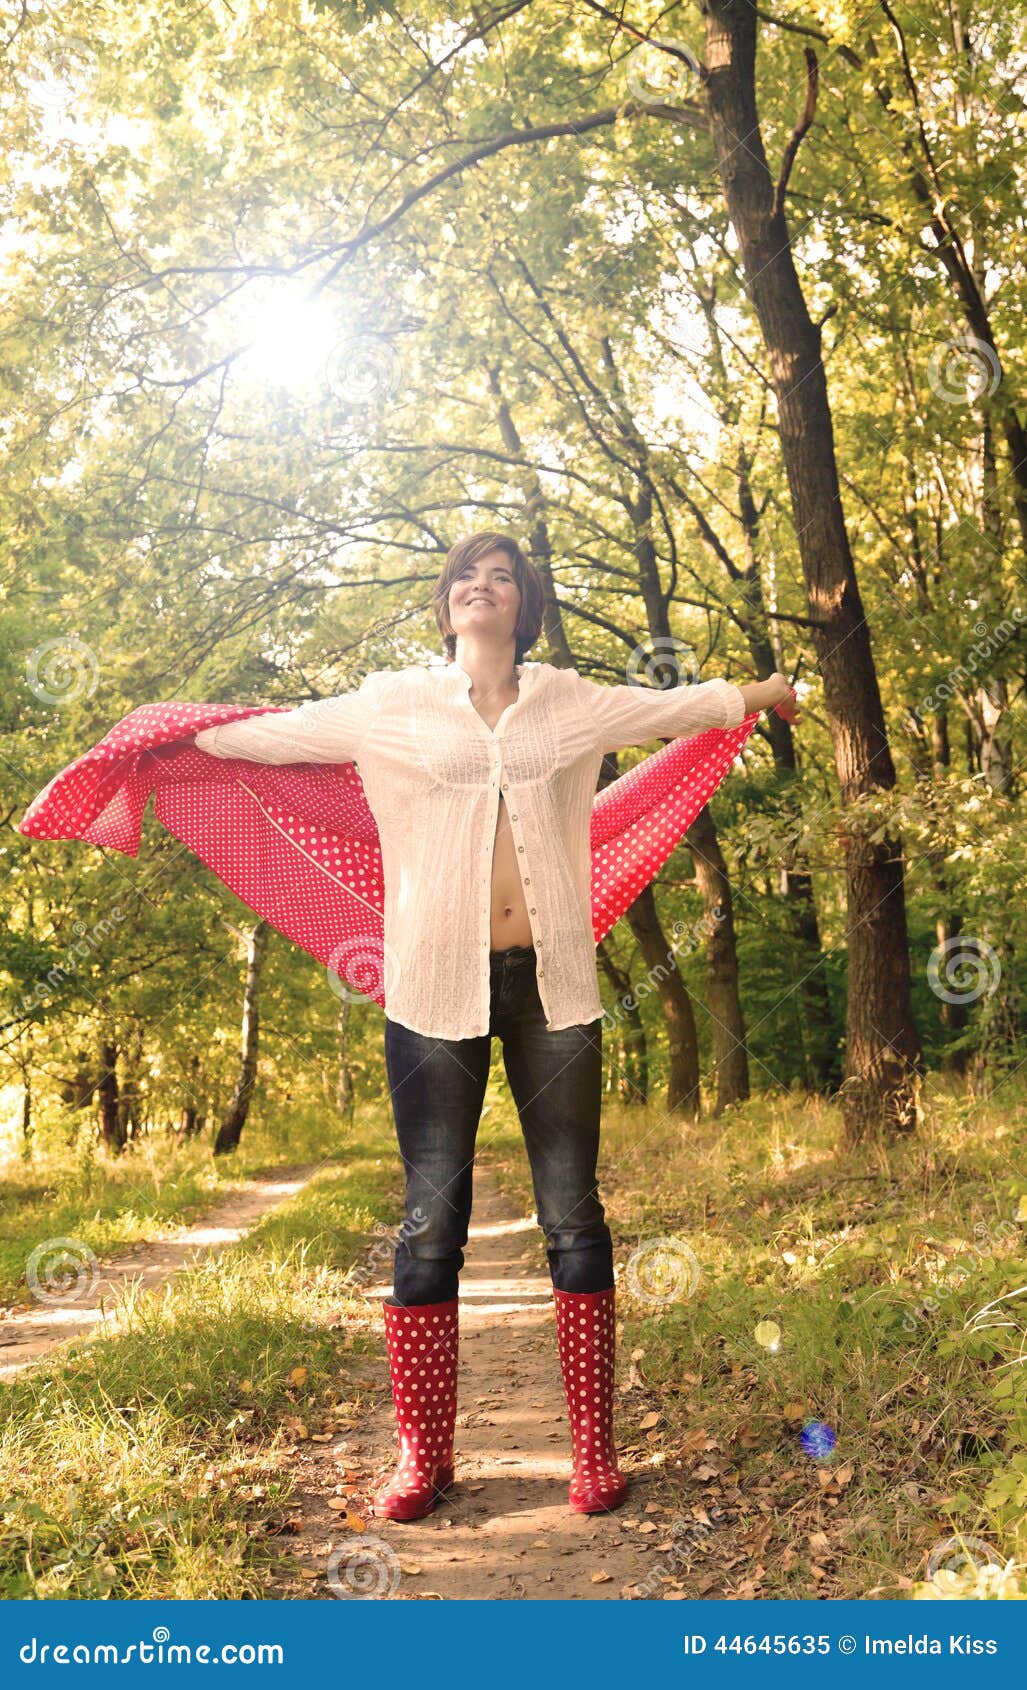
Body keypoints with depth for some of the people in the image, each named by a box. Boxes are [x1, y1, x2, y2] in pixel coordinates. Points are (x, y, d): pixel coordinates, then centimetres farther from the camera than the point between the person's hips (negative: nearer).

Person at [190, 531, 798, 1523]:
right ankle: (422, 1458, 15)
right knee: (429, 1224, 2)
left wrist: (757, 695, 38)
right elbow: (273, 733, 15)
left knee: (574, 1217, 4)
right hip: (437, 988, -1)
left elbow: (677, 707, 25)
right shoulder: (393, 706, 7)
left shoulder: (571, 703, 11)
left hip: (553, 981, 1)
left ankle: (593, 1451, 15)